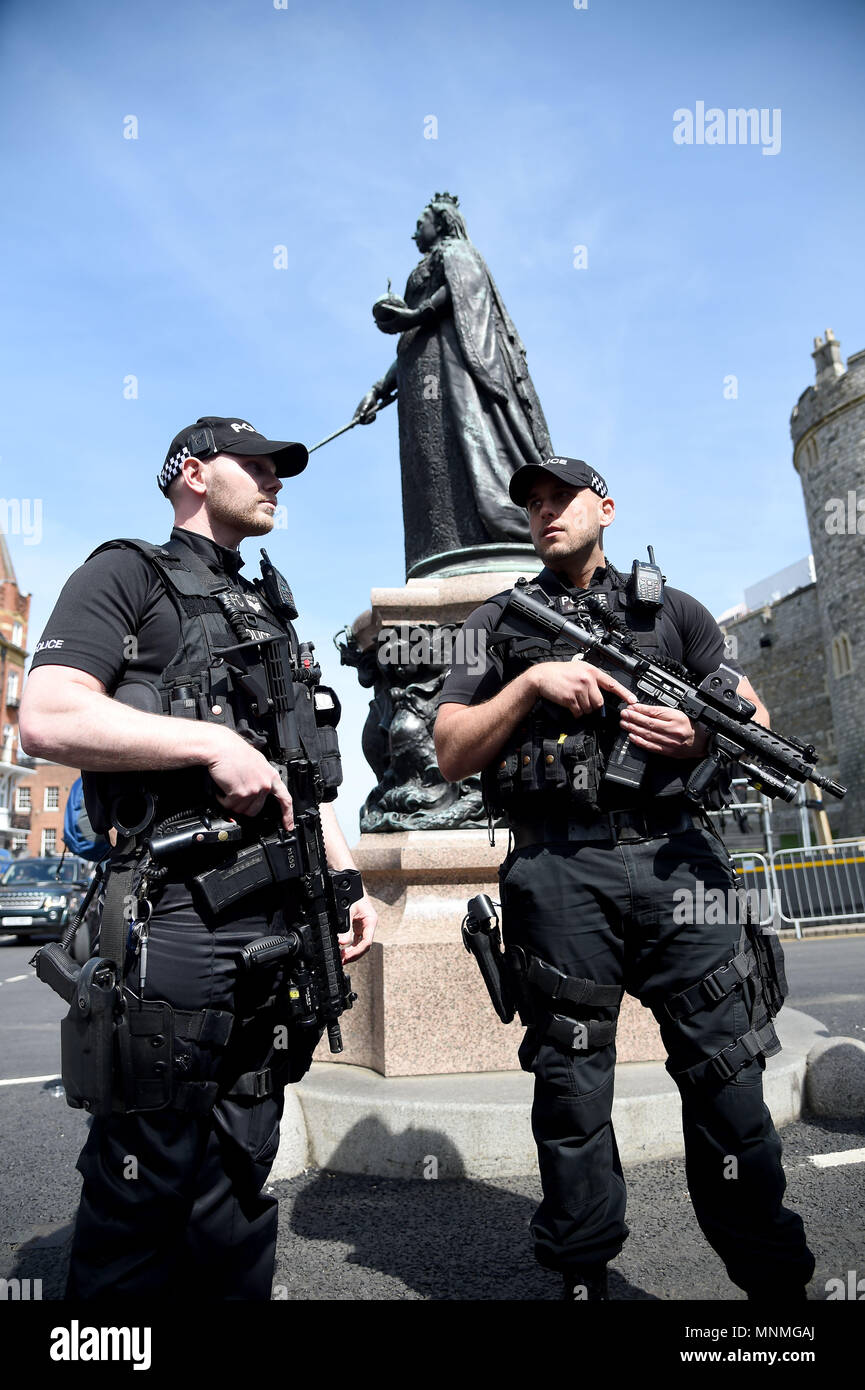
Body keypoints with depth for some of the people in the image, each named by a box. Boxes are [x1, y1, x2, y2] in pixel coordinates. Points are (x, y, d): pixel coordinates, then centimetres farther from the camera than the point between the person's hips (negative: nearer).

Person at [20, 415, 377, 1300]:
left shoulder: (270, 614, 23)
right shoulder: (127, 574, 2)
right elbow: (47, 719, -14)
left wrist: (347, 881, 13)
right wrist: (212, 741, -15)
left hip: (276, 921, 7)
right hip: (174, 918, -7)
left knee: (240, 1183, 16)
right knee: (144, 1186, 4)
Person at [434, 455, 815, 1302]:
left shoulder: (672, 610, 18)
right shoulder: (499, 622, 14)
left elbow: (756, 721, 17)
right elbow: (452, 754, 5)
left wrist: (706, 734, -5)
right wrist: (533, 682, -7)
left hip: (674, 860, 1)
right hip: (558, 875, 0)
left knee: (725, 1071, 2)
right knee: (572, 1090, 7)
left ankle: (776, 1280, 21)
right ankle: (581, 1278, 24)